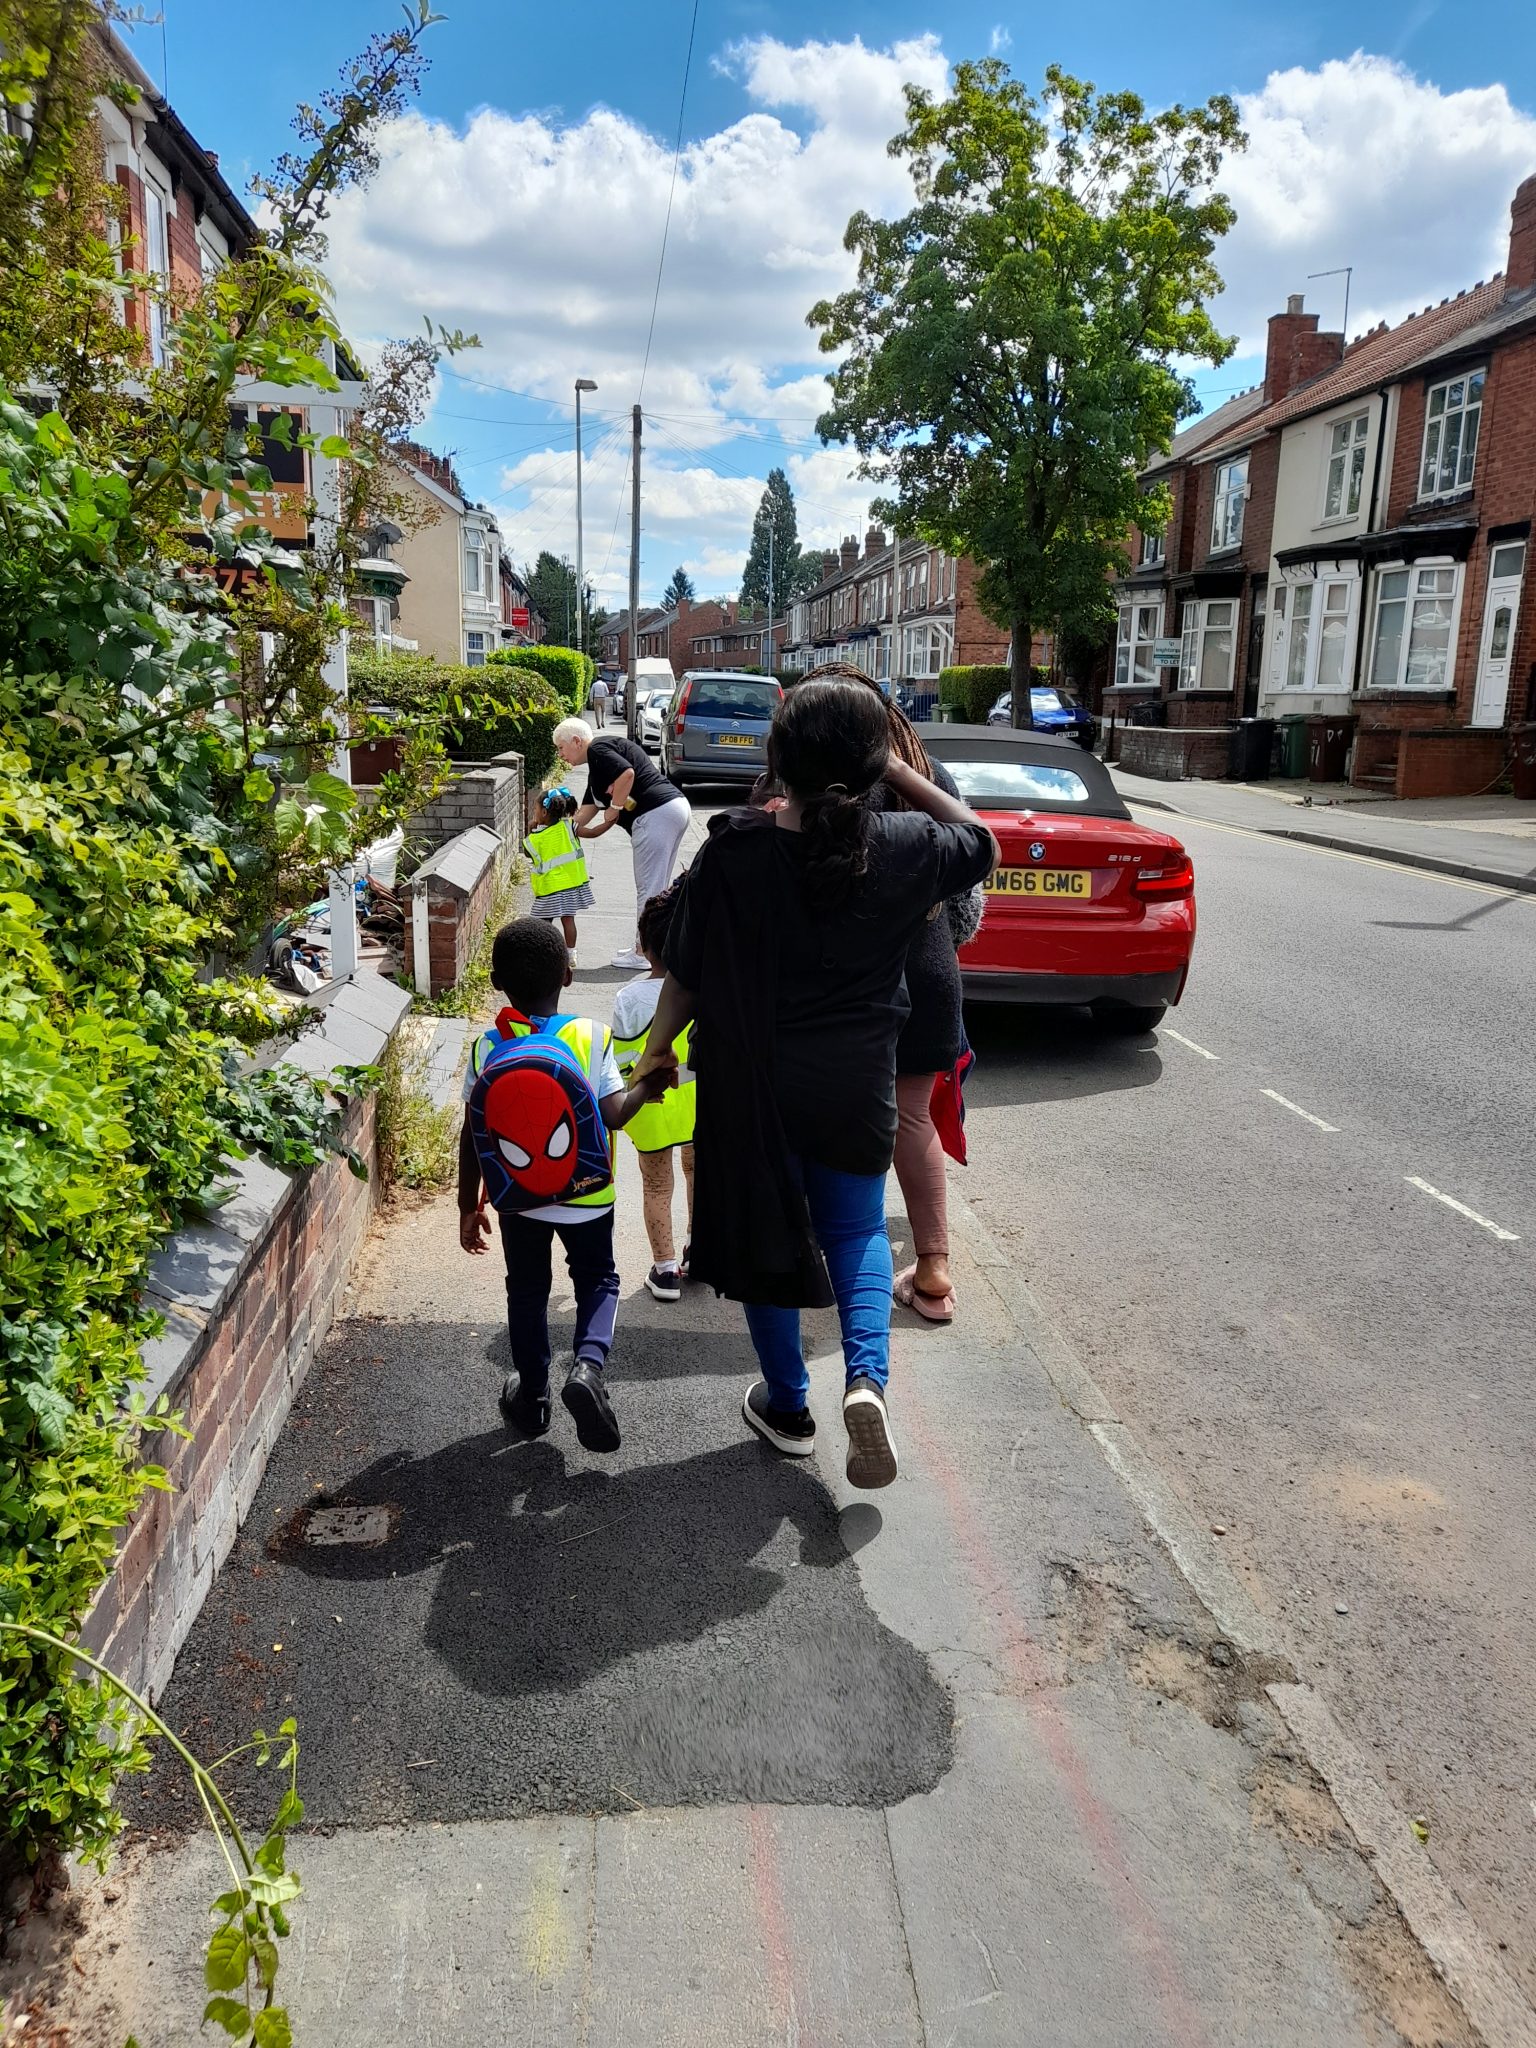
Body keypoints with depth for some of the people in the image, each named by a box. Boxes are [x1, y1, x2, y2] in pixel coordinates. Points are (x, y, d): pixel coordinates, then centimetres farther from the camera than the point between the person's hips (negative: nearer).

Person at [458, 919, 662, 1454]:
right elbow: (612, 1114, -19)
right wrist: (644, 1087, 0)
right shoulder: (590, 1036, -13)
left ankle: (531, 1397, 27)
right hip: (585, 1195, -1)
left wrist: (469, 1205, 5)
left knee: (526, 1291, 18)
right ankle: (587, 1364, -8)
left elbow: (472, 1137, -5)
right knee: (597, 1279, 17)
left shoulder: (487, 1048, -7)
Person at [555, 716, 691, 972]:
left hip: (656, 814, -11)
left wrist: (615, 809, -10)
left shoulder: (598, 749, -4)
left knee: (648, 888, -3)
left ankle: (644, 953, 3)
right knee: (657, 888, 17)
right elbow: (590, 807, 29)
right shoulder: (597, 764, 27)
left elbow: (626, 773, -21)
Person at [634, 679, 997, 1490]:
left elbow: (686, 973, -8)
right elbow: (981, 843, 11)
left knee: (763, 1236, 18)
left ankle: (788, 1408, 31)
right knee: (856, 1231, 22)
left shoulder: (733, 852, -15)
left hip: (752, 1082, -1)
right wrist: (900, 773, 5)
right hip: (857, 1084, 1)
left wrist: (659, 1047, 9)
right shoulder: (904, 847, -12)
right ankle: (867, 1377, 0)